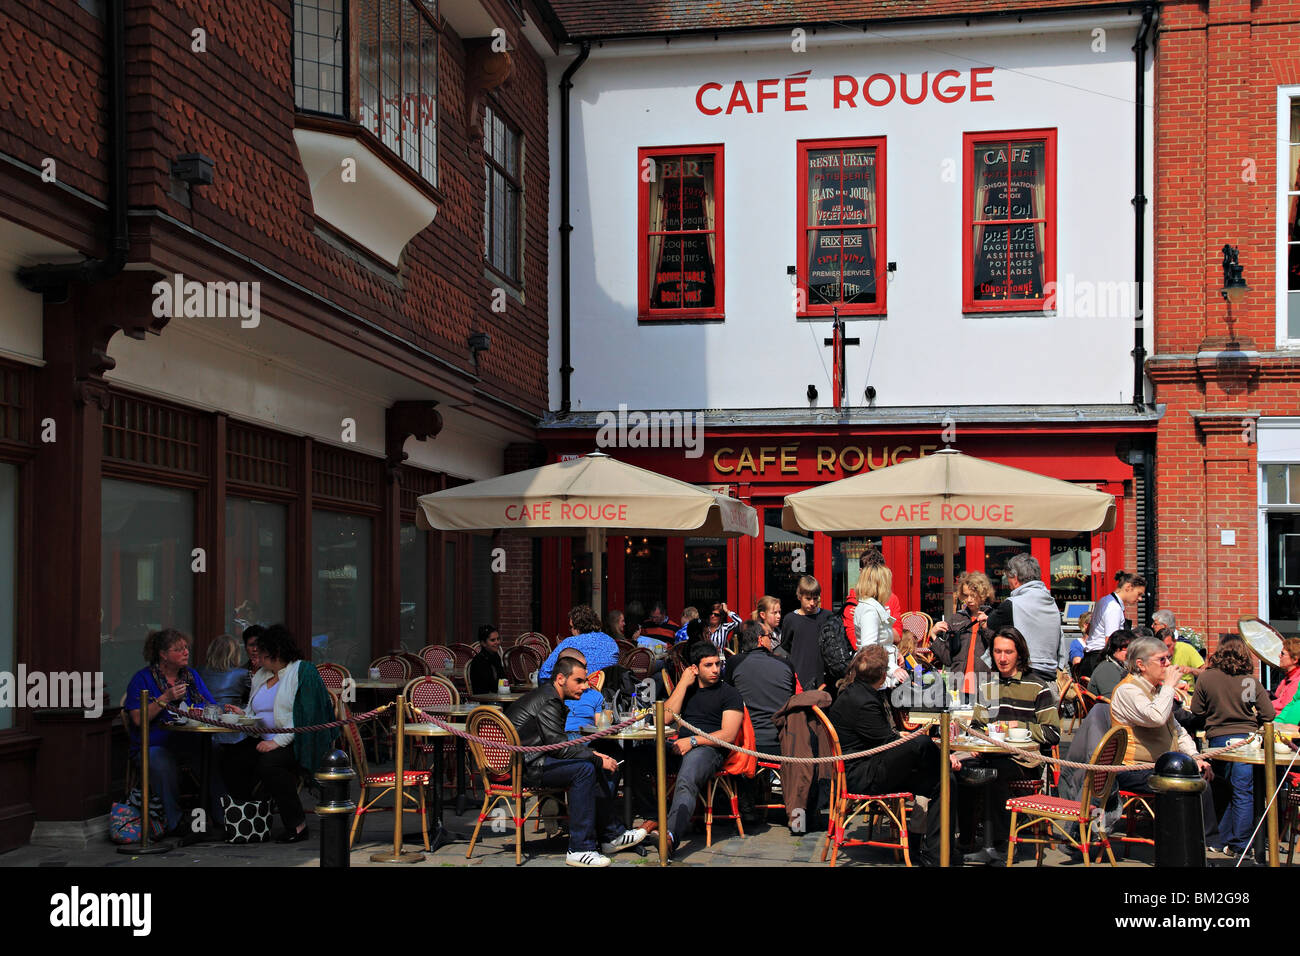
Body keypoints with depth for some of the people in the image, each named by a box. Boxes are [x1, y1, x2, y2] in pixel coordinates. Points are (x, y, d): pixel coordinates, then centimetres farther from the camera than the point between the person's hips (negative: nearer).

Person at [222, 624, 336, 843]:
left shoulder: (303, 671, -6)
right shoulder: (261, 676, 20)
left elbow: (304, 717, -16)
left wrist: (278, 742, -23)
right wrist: (243, 714, 5)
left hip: (296, 743, -8)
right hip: (264, 740, 8)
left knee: (268, 763, -33)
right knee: (230, 759, -16)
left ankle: (298, 825, -20)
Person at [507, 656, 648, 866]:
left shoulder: (546, 695, 16)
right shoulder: (548, 702, -16)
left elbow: (557, 744, 18)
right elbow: (559, 747, -22)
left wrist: (592, 754, 5)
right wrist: (596, 758, -13)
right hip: (521, 768, -11)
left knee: (598, 767, 10)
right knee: (584, 769, -24)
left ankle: (612, 835, 18)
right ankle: (580, 849, -22)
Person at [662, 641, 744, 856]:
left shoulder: (728, 693, 9)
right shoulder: (686, 688, 25)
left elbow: (728, 735, -2)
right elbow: (666, 717, 9)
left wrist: (693, 741, -13)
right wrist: (684, 684, 7)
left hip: (710, 749, -5)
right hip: (680, 746, 5)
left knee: (686, 782, -36)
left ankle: (671, 835, -58)